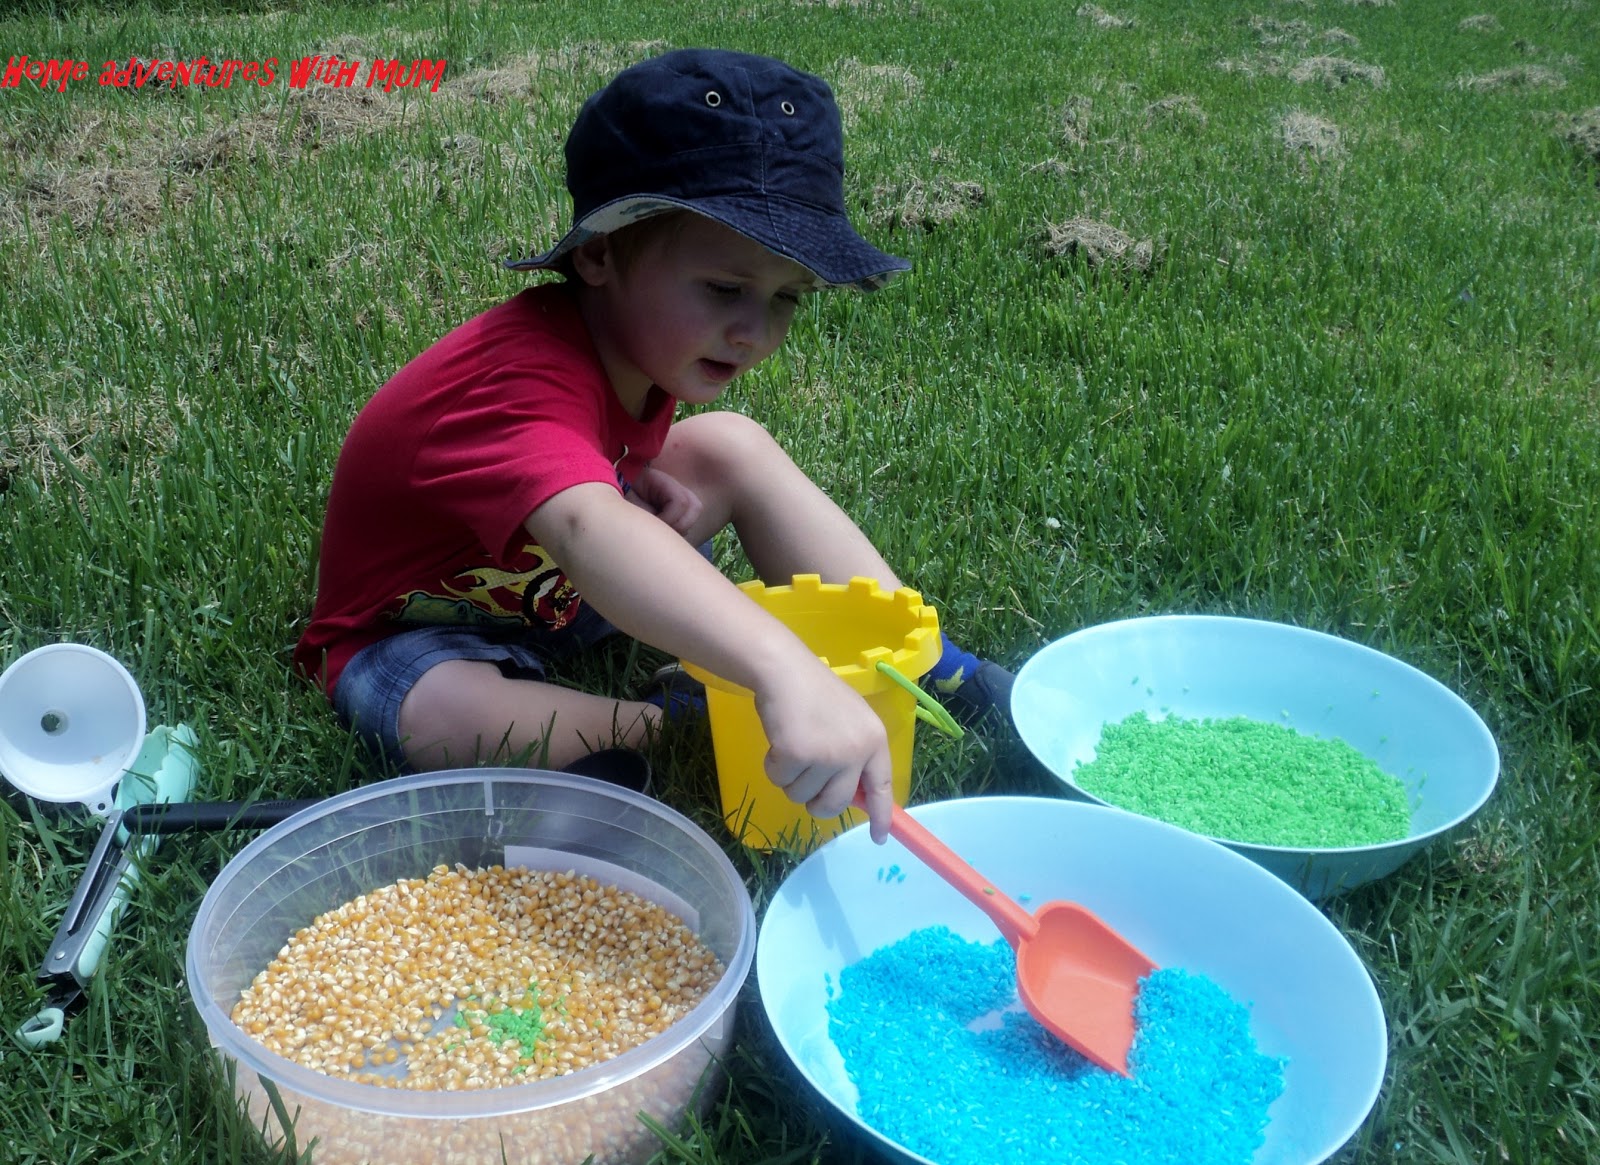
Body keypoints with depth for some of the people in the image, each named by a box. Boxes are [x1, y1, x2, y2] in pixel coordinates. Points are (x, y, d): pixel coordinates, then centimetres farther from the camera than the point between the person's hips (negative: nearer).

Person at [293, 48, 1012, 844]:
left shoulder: (638, 335, -12)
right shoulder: (524, 379, -40)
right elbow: (589, 532, -61)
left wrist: (649, 485, -14)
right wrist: (784, 673, -74)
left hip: (554, 588, 7)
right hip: (415, 628, -7)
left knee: (734, 446, -6)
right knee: (443, 723, -41)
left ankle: (938, 667, -3)